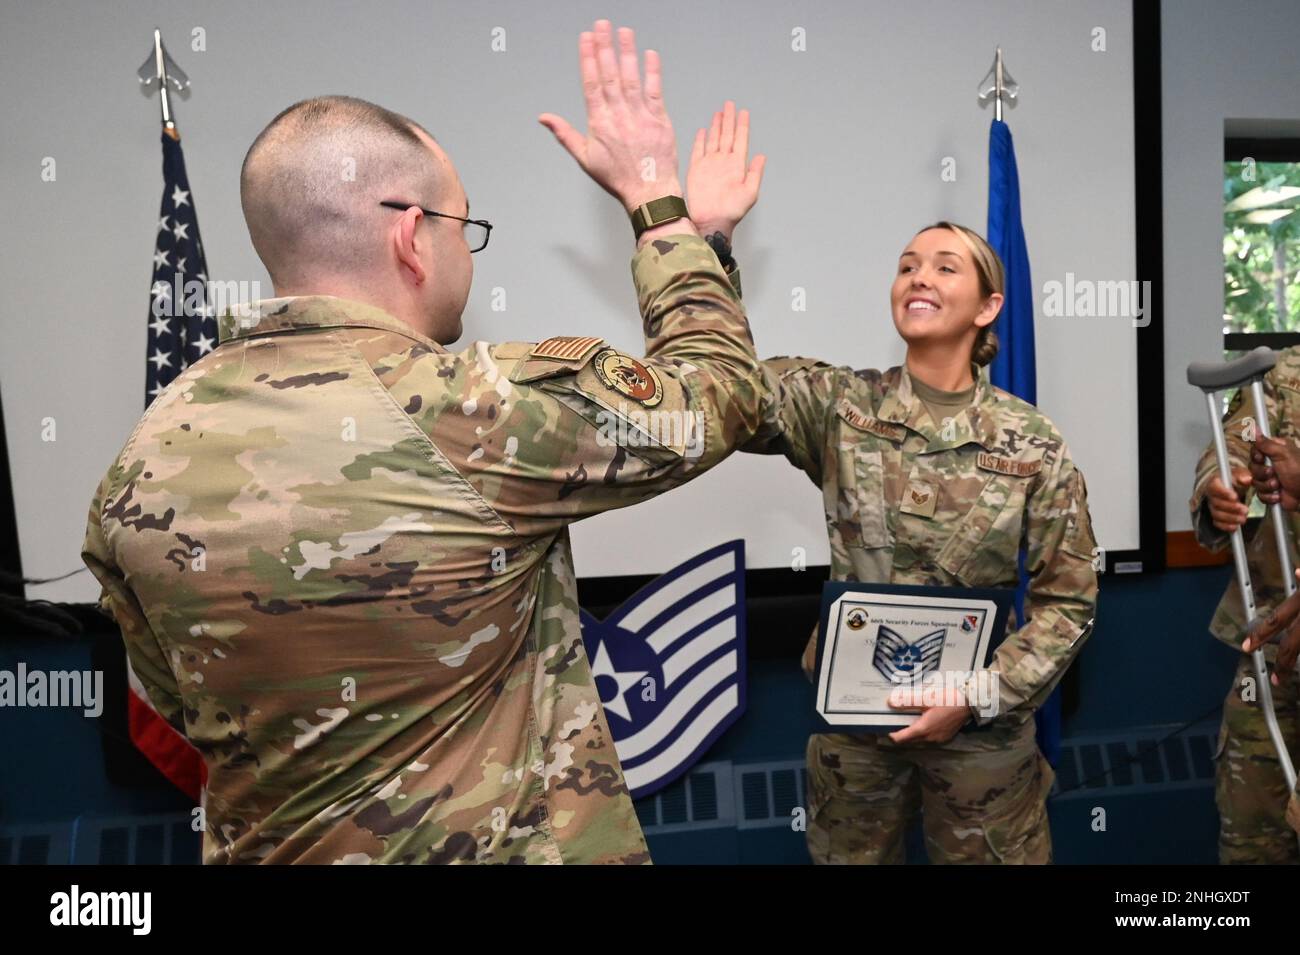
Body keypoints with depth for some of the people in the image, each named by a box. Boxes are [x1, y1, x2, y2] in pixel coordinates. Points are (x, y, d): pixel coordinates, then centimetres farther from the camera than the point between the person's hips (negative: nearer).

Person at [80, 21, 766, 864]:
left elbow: (185, 706, 5)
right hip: (514, 843, -4)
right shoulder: (484, 413, -27)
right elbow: (720, 386, -11)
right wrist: (657, 196, -1)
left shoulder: (139, 469, -9)